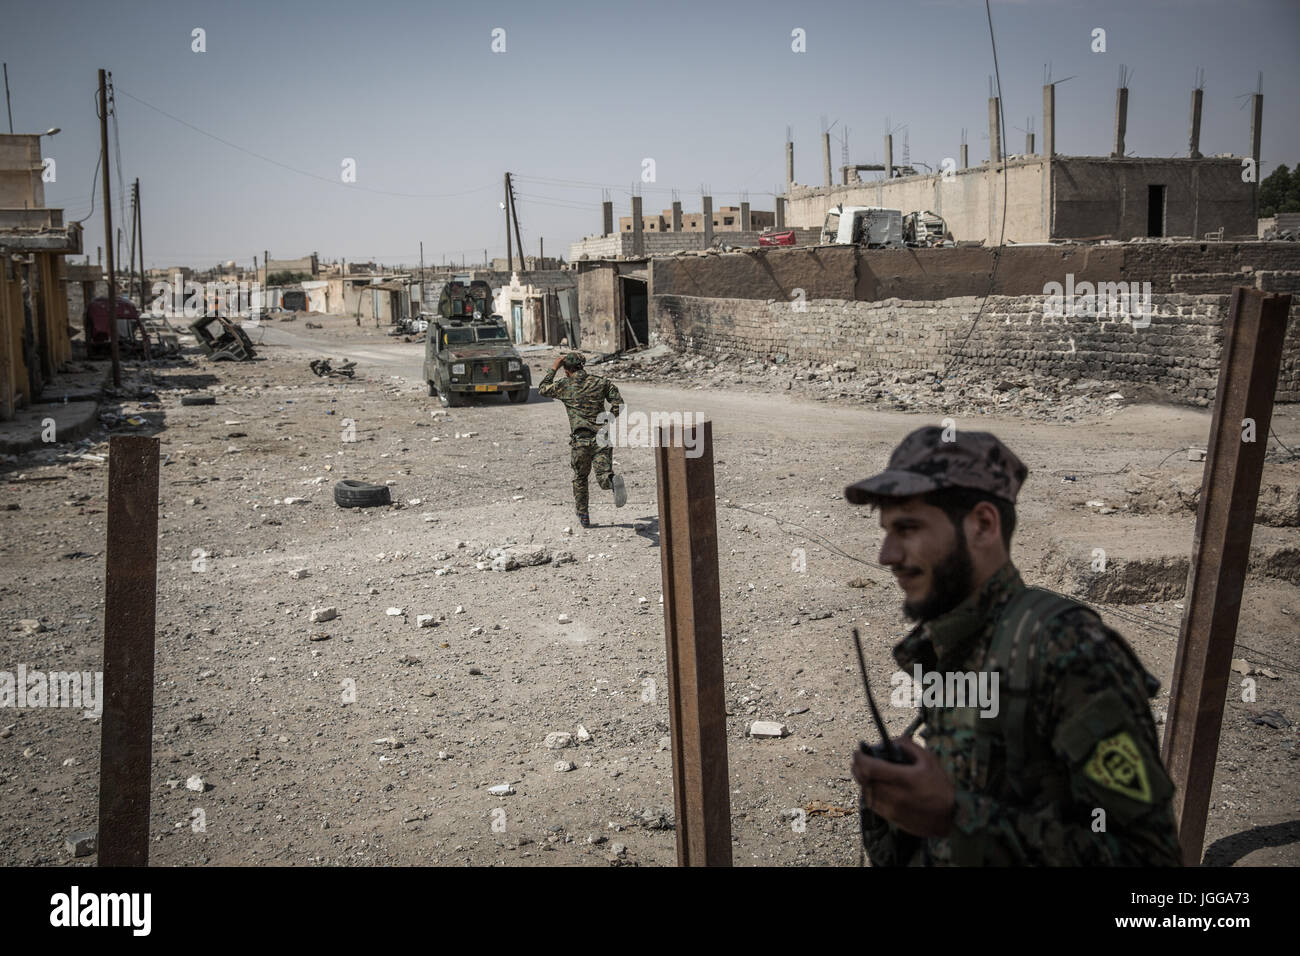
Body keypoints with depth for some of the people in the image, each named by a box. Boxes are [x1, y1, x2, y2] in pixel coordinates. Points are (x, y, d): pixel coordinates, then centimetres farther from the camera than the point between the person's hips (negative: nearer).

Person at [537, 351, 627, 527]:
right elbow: (619, 405, 1)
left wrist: (554, 368, 24)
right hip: (601, 437, 0)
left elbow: (542, 389, 22)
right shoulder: (601, 382, 5)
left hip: (580, 440, 0)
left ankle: (583, 516, 25)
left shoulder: (563, 386, 3)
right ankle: (614, 481, -39)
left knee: (580, 478, 19)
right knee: (604, 476, -3)